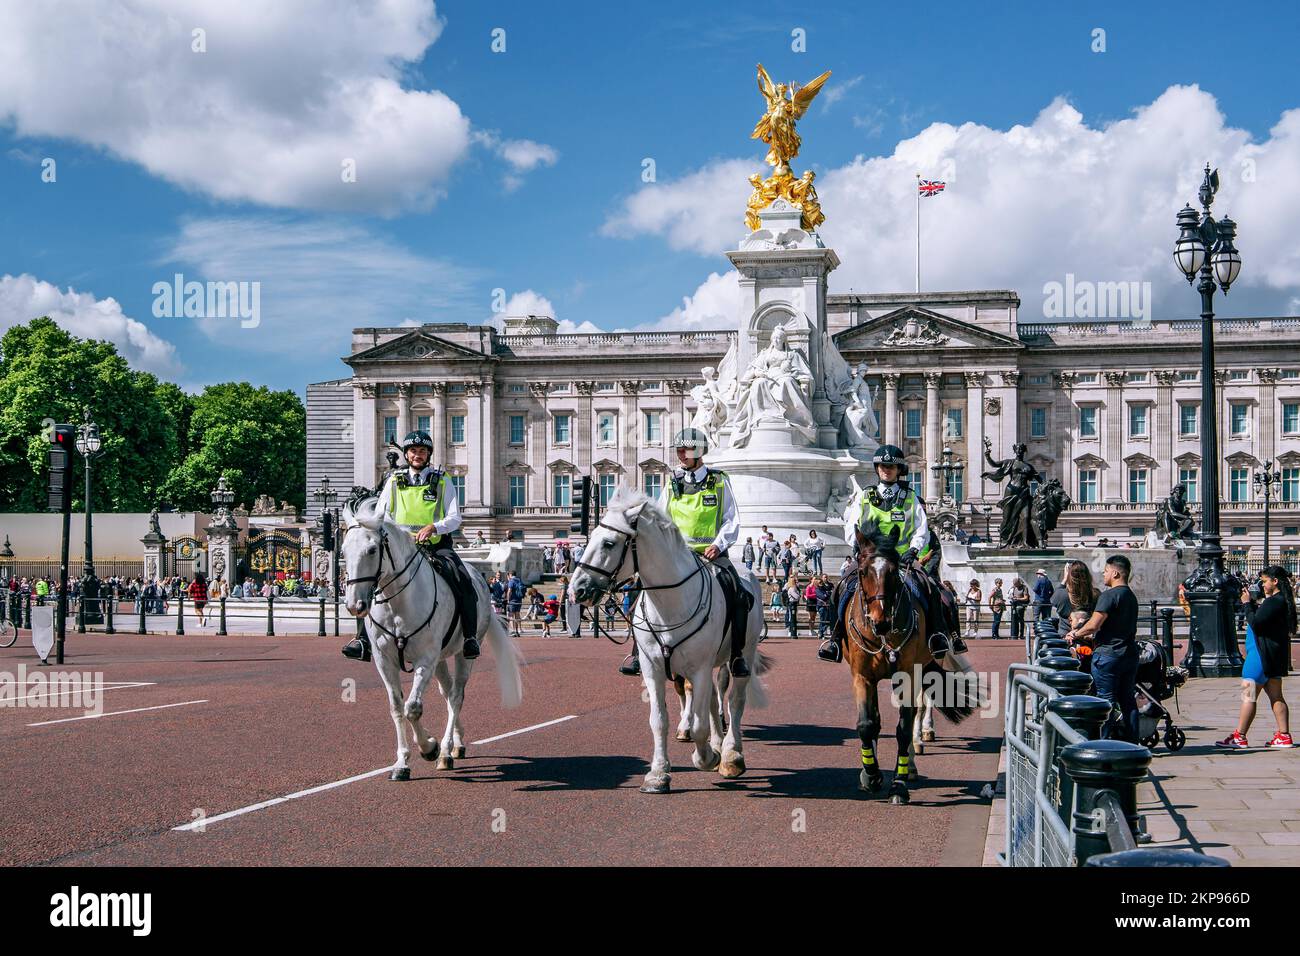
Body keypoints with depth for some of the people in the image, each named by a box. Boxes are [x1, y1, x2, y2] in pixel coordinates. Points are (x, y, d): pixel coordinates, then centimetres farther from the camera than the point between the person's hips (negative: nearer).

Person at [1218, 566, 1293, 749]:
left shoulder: (1274, 602, -18)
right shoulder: (1282, 600, 14)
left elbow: (1255, 623, -22)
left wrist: (1247, 604, -11)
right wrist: (1253, 603, 8)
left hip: (1262, 655, -10)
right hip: (1274, 656, 10)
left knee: (1248, 695, -5)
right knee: (1276, 696, 11)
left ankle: (1239, 737, -3)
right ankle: (1284, 737, 10)